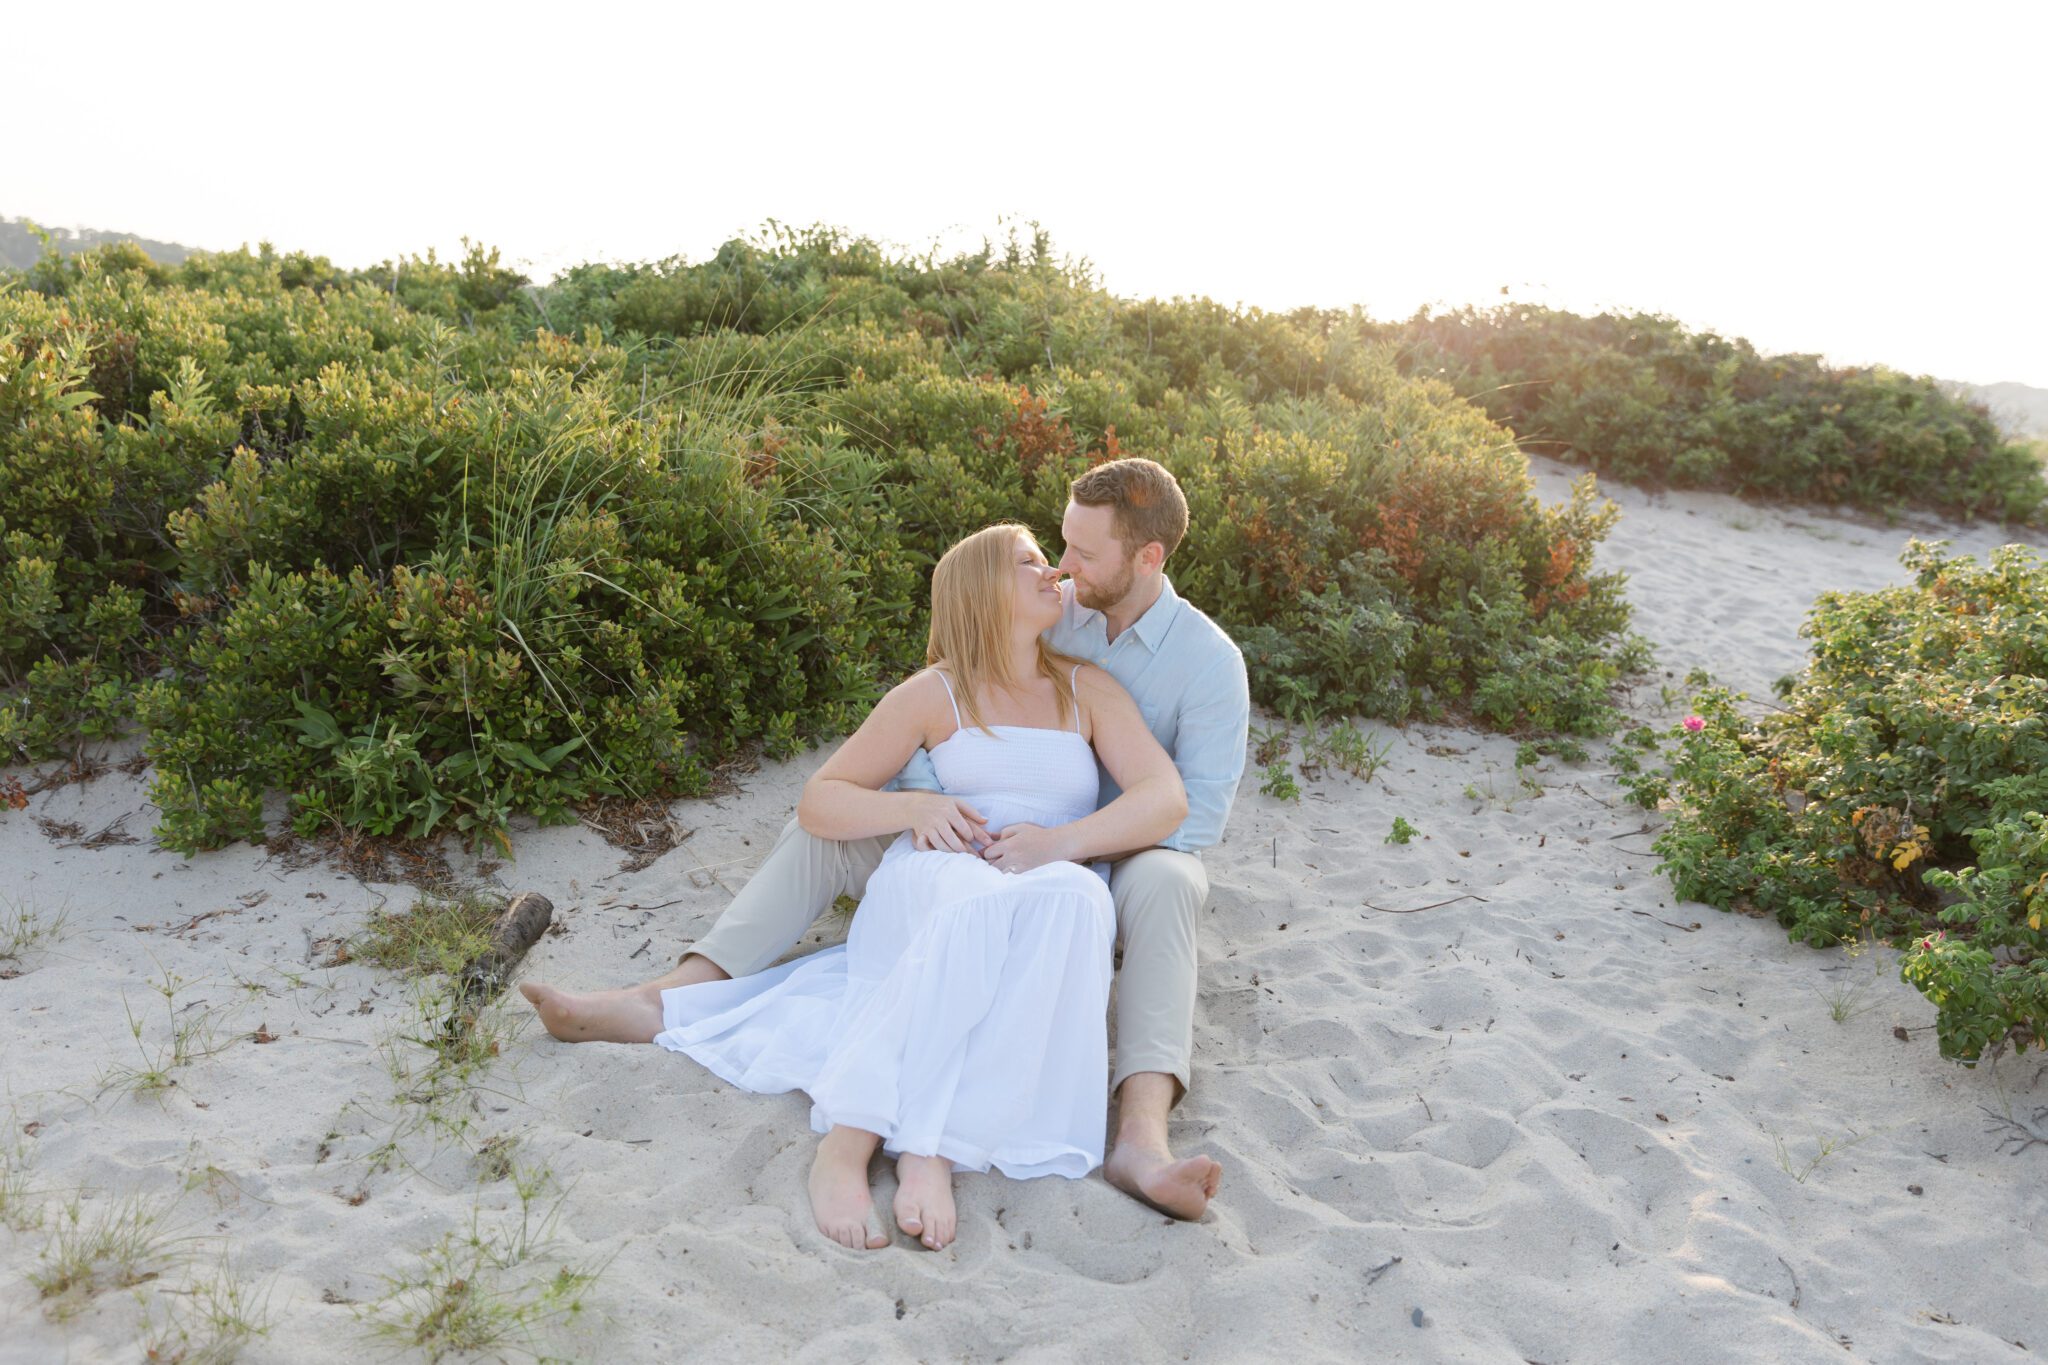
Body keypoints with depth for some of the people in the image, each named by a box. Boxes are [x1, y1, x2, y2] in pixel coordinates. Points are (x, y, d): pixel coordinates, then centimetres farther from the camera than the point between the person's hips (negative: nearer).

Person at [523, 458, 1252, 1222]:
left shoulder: (1211, 661, -13)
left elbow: (1200, 813, -21)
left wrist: (1071, 842, -35)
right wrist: (920, 794, -23)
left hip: (1112, 867, -4)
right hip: (1000, 844, 4)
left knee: (1165, 883, -41)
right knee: (822, 829, -10)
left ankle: (1141, 1136, -56)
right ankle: (666, 999, -24)